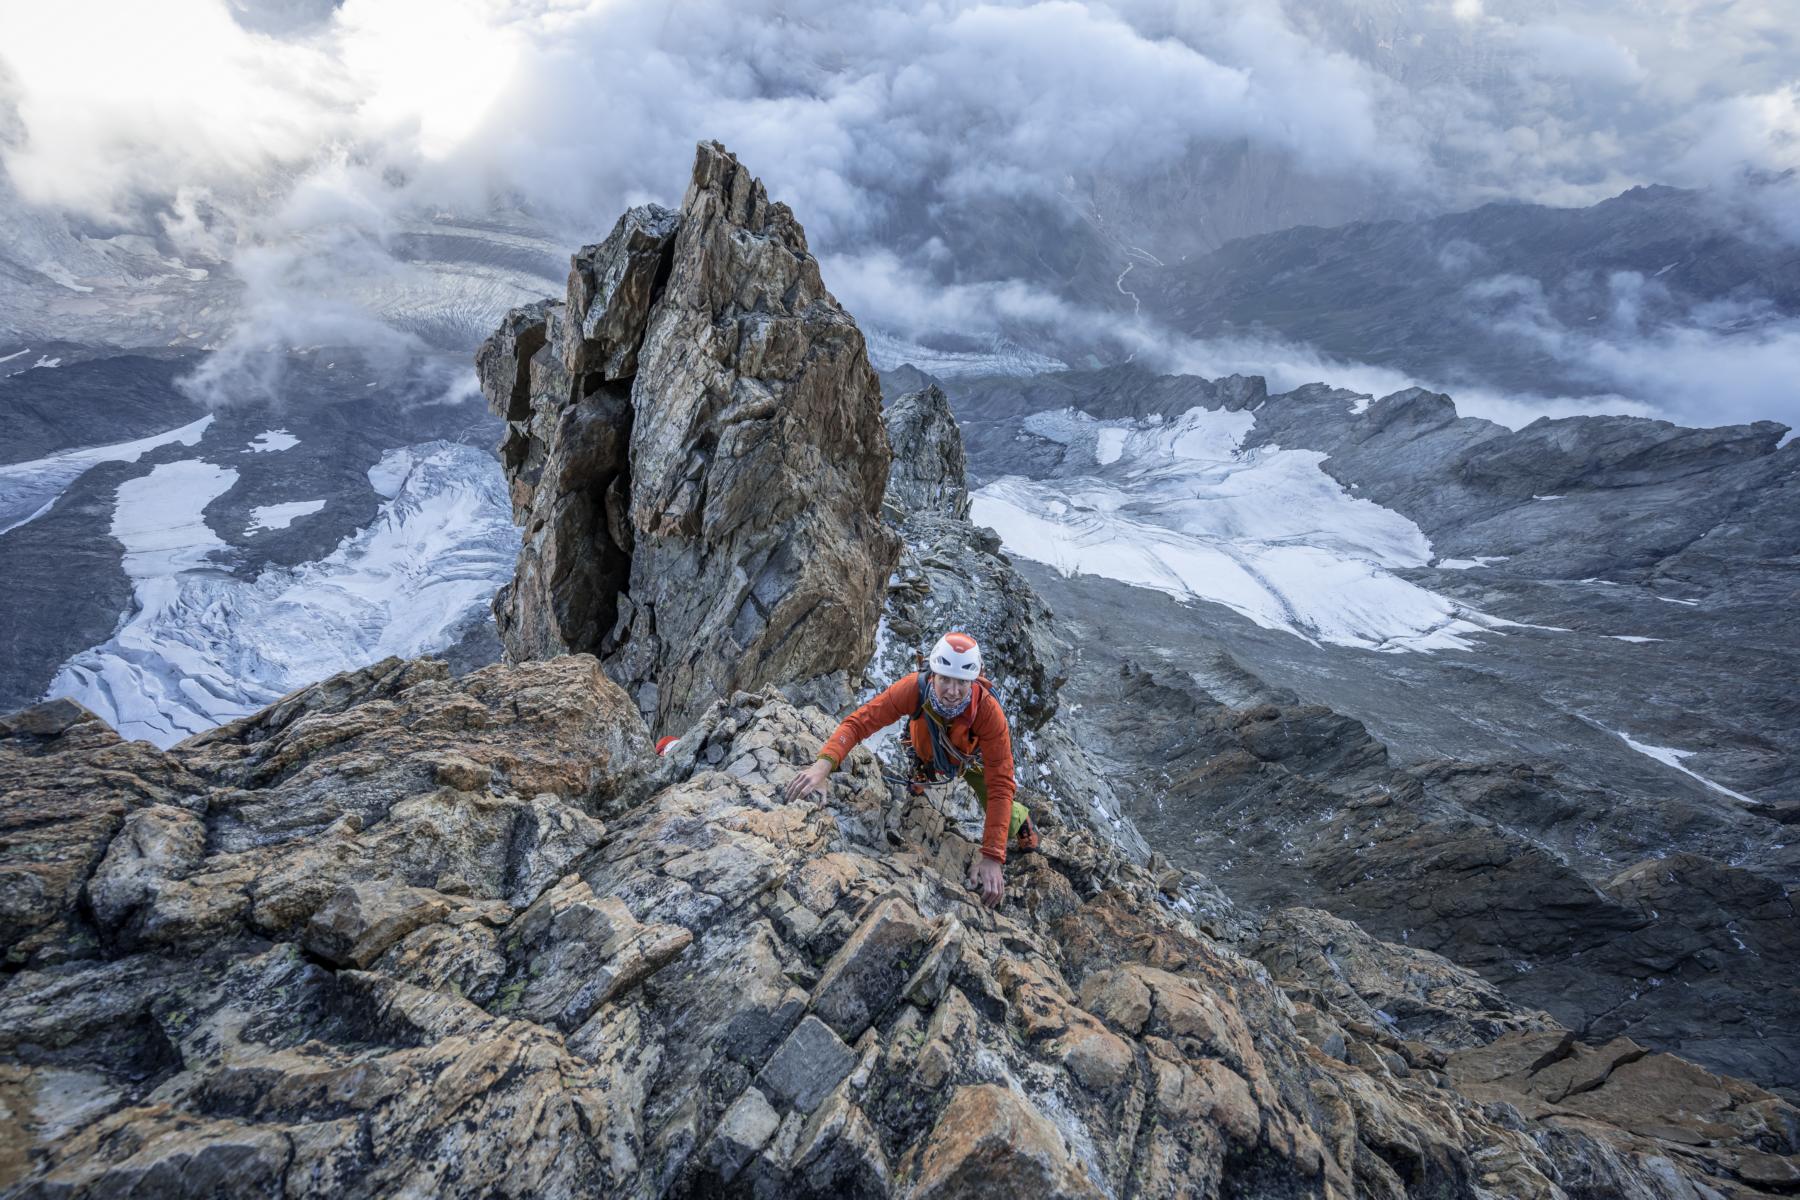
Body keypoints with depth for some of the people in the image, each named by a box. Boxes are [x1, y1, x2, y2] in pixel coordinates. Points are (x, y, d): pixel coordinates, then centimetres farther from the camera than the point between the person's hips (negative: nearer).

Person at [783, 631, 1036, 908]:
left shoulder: (989, 710, -43)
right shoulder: (914, 688, -40)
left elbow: (1000, 785, -40)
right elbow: (859, 721, -40)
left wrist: (991, 857, -46)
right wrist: (824, 764, -58)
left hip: (973, 759, -1)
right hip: (928, 755, 2)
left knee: (1007, 825, -6)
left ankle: (1021, 816, 31)